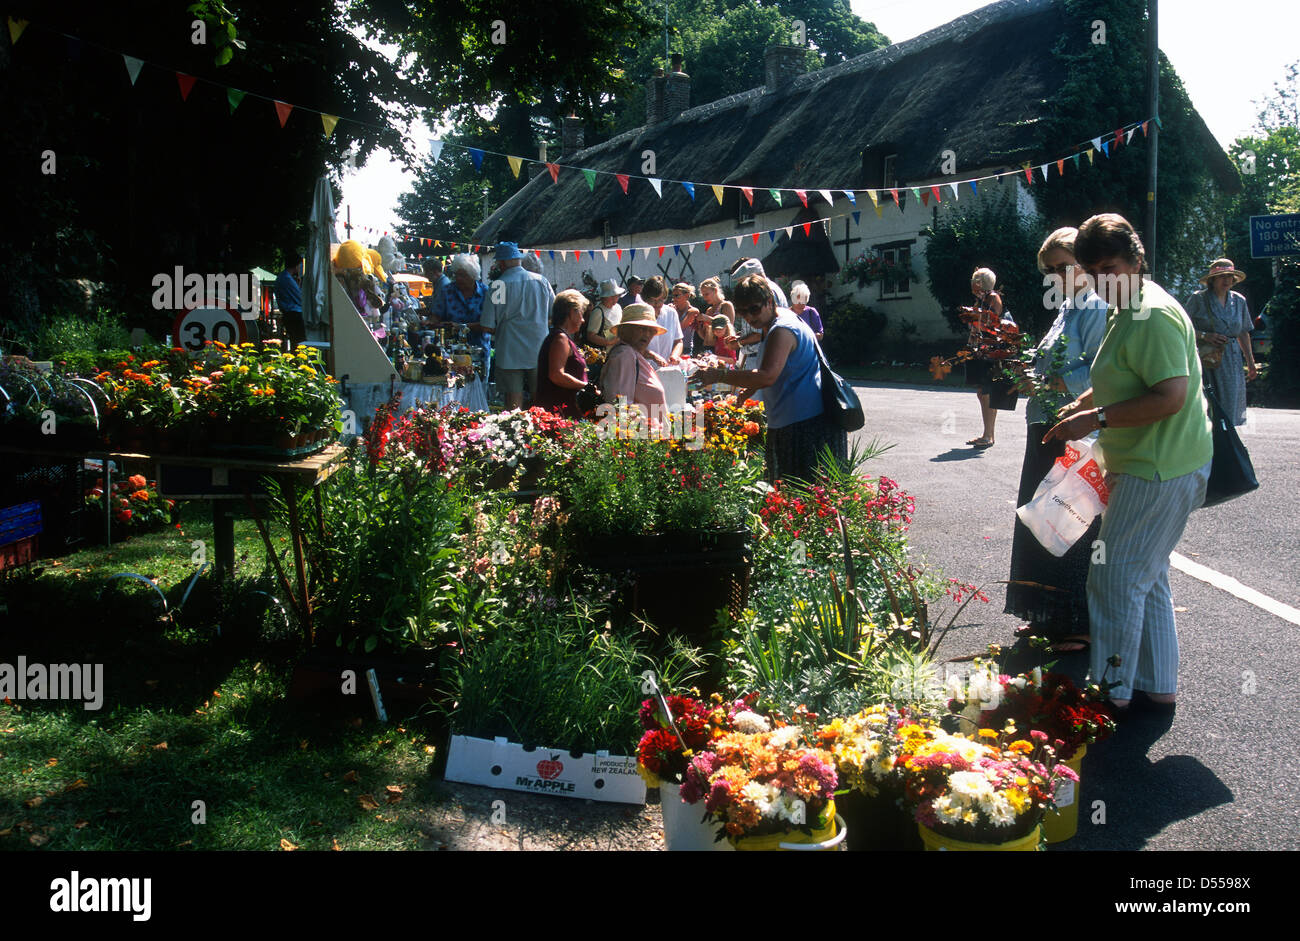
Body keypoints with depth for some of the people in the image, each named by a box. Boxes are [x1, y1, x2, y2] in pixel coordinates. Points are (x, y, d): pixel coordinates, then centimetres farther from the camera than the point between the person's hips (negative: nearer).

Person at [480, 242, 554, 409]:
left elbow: (488, 327, -7)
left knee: (514, 405, 2)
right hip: (539, 352, 3)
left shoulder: (498, 286, -8)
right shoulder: (542, 281, 3)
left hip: (510, 355, -3)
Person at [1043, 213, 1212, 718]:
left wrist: (1096, 418, -23)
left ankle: (1111, 691, 5)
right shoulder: (1126, 312, 15)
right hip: (1149, 468, 11)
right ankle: (1157, 687, 26)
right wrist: (1082, 405, 15)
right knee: (1146, 579, 17)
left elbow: (1171, 395, -27)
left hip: (1159, 472, -11)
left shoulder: (1153, 315, -18)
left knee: (1115, 578, -6)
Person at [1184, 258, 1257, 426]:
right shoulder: (1198, 299, -1)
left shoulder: (1239, 301, 13)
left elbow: (1243, 333, 19)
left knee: (1230, 405, 1)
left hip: (1232, 360, 5)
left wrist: (1250, 362, 18)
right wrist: (1204, 336, -17)